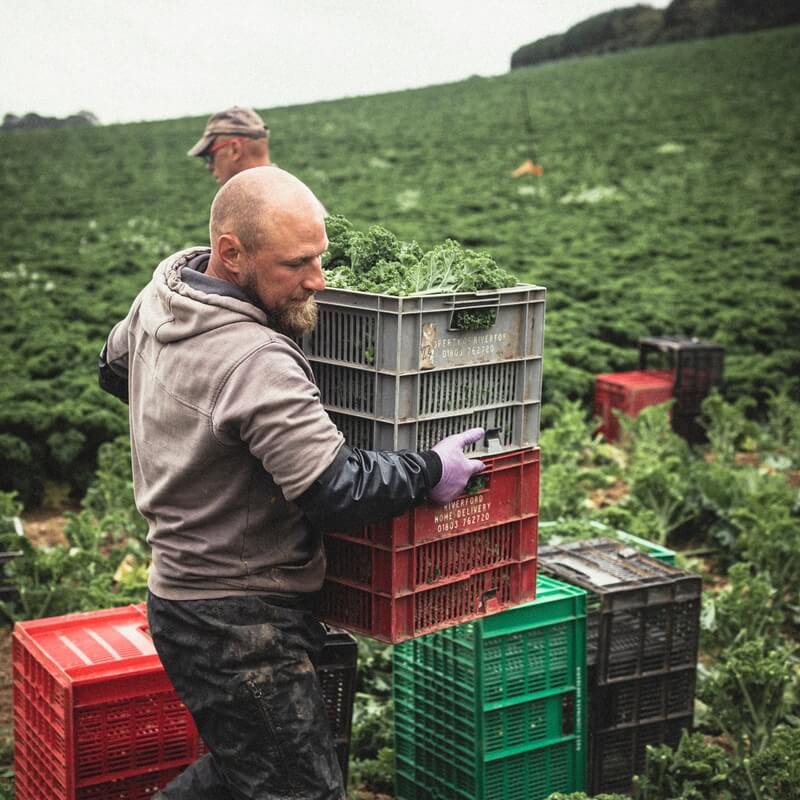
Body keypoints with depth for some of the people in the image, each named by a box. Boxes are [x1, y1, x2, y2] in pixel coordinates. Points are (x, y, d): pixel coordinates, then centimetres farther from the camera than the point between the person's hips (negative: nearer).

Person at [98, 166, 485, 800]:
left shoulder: (160, 294, 3)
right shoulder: (256, 363, -28)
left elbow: (114, 368, 23)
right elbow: (335, 493, -28)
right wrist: (431, 472, -14)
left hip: (182, 591, 10)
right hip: (238, 623, -10)